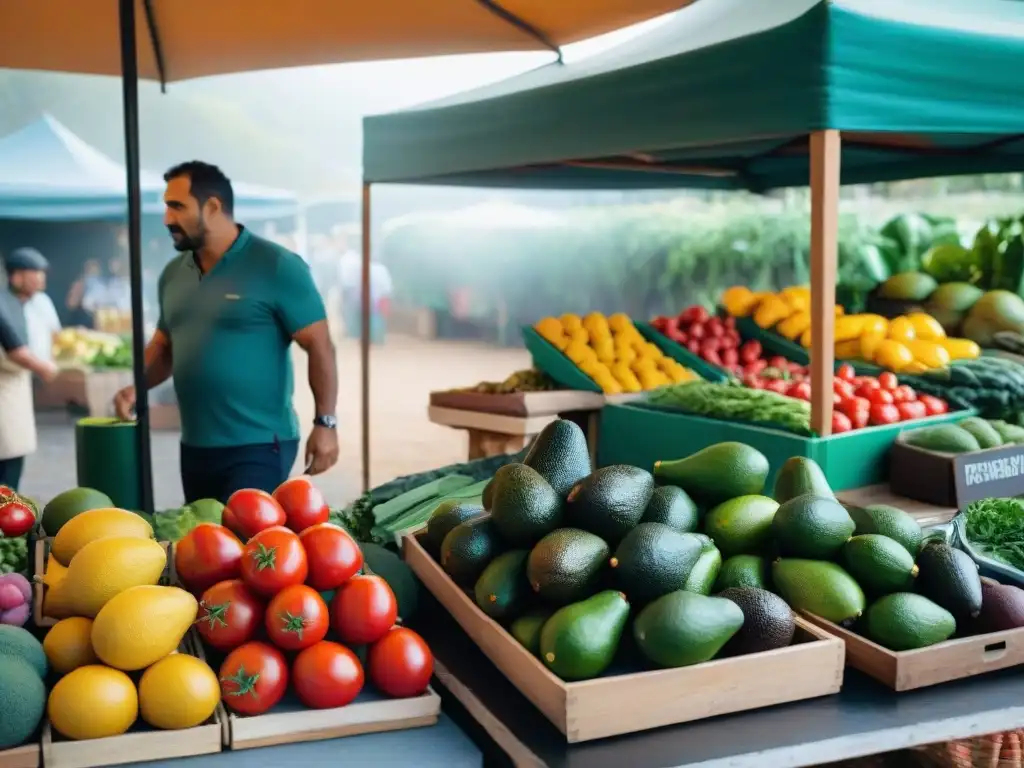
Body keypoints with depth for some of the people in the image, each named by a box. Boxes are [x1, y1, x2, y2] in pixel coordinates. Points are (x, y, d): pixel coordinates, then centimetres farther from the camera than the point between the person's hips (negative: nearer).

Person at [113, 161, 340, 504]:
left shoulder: (276, 266, -10)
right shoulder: (173, 274, 9)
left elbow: (319, 346, -11)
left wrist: (325, 423, -15)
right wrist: (136, 387, 3)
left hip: (257, 446, -7)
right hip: (194, 447, 7)